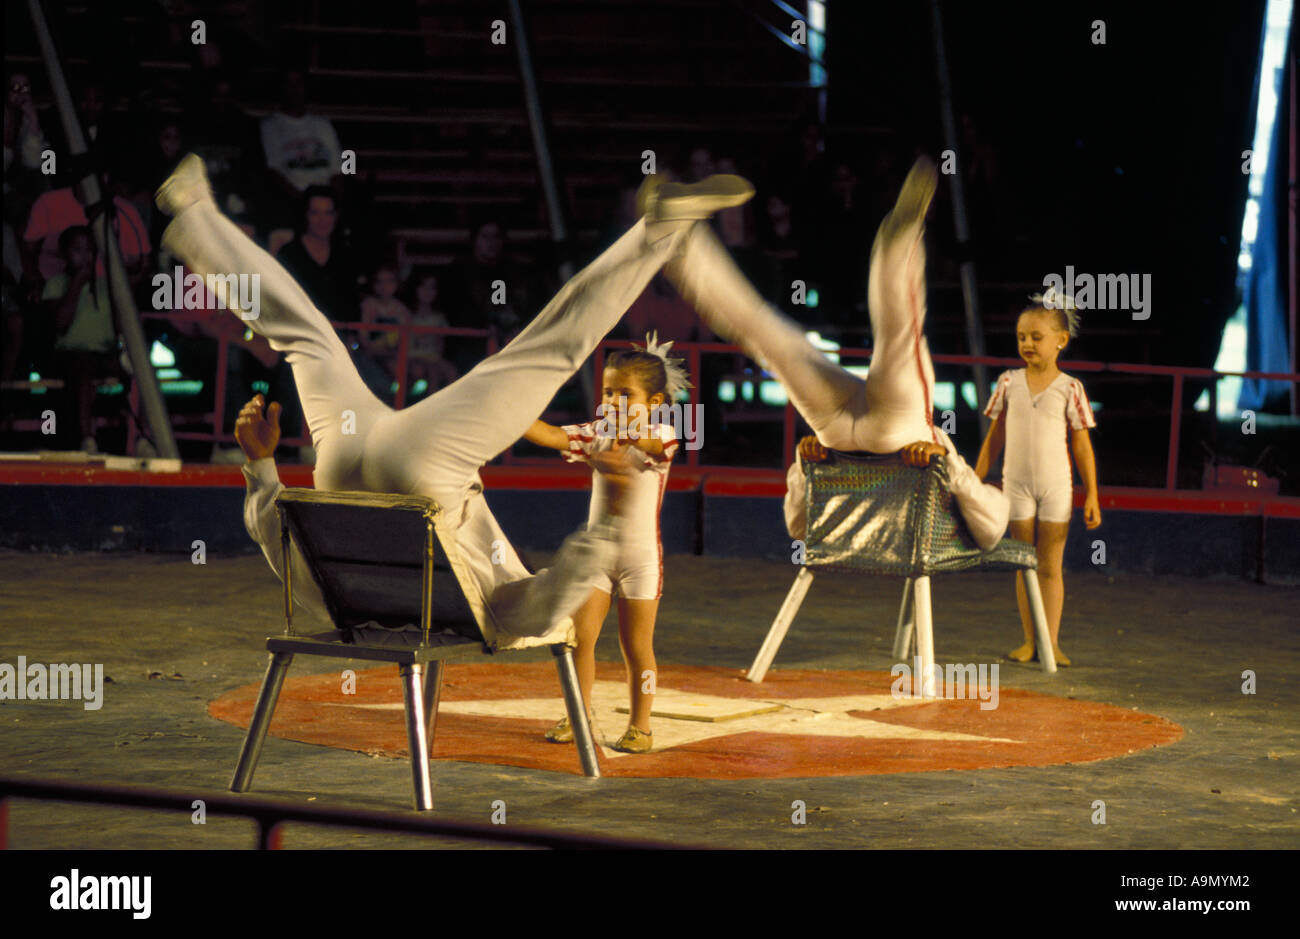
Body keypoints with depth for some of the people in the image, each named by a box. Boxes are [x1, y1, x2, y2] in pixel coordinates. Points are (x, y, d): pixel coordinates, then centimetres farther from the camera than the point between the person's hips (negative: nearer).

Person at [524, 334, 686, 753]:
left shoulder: (661, 434, -8)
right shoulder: (596, 434, 4)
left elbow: (657, 446, -32)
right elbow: (552, 436, -9)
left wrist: (631, 435, -54)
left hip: (641, 556, -4)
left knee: (636, 646, 3)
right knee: (578, 636, -1)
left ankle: (640, 726, 13)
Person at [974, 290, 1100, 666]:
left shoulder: (1069, 388, -4)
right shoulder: (1009, 382, 3)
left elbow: (1082, 445, -1)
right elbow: (995, 436, 11)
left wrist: (1092, 496, -4)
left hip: (1055, 486, -2)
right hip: (1016, 485, 2)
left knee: (1050, 567, 1)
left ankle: (1051, 641, 4)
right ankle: (1029, 639, 11)